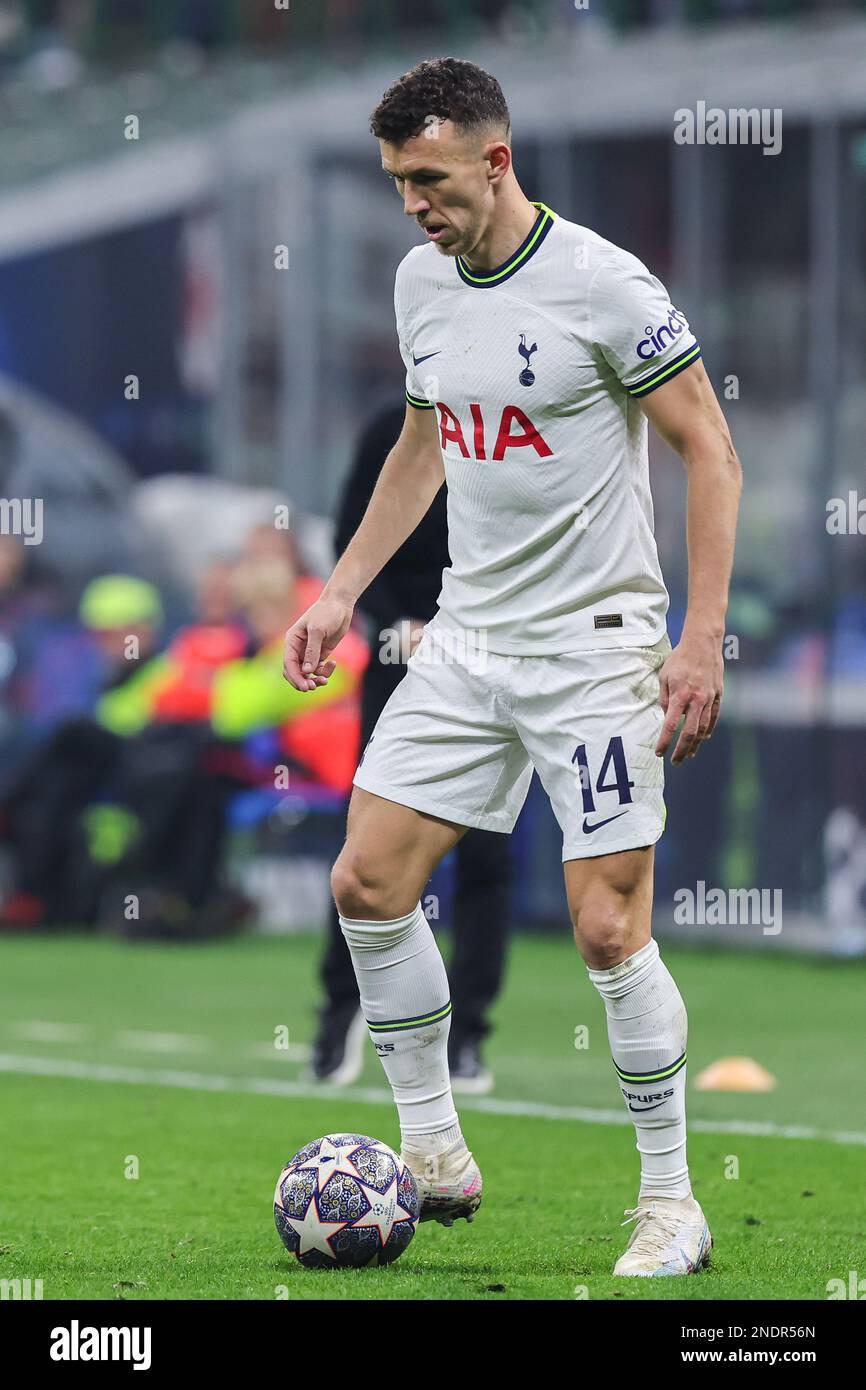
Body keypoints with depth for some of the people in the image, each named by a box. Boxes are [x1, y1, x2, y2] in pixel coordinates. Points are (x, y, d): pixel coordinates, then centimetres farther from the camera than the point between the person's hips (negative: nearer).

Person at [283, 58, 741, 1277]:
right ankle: (435, 1157, 15)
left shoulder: (603, 284, -15)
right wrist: (344, 590, 18)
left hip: (594, 647, -7)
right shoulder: (420, 280, 6)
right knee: (368, 882, 1)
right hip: (466, 639, 7)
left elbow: (711, 454, -11)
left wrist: (703, 640, -17)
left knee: (609, 930, -8)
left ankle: (672, 1208, 4)